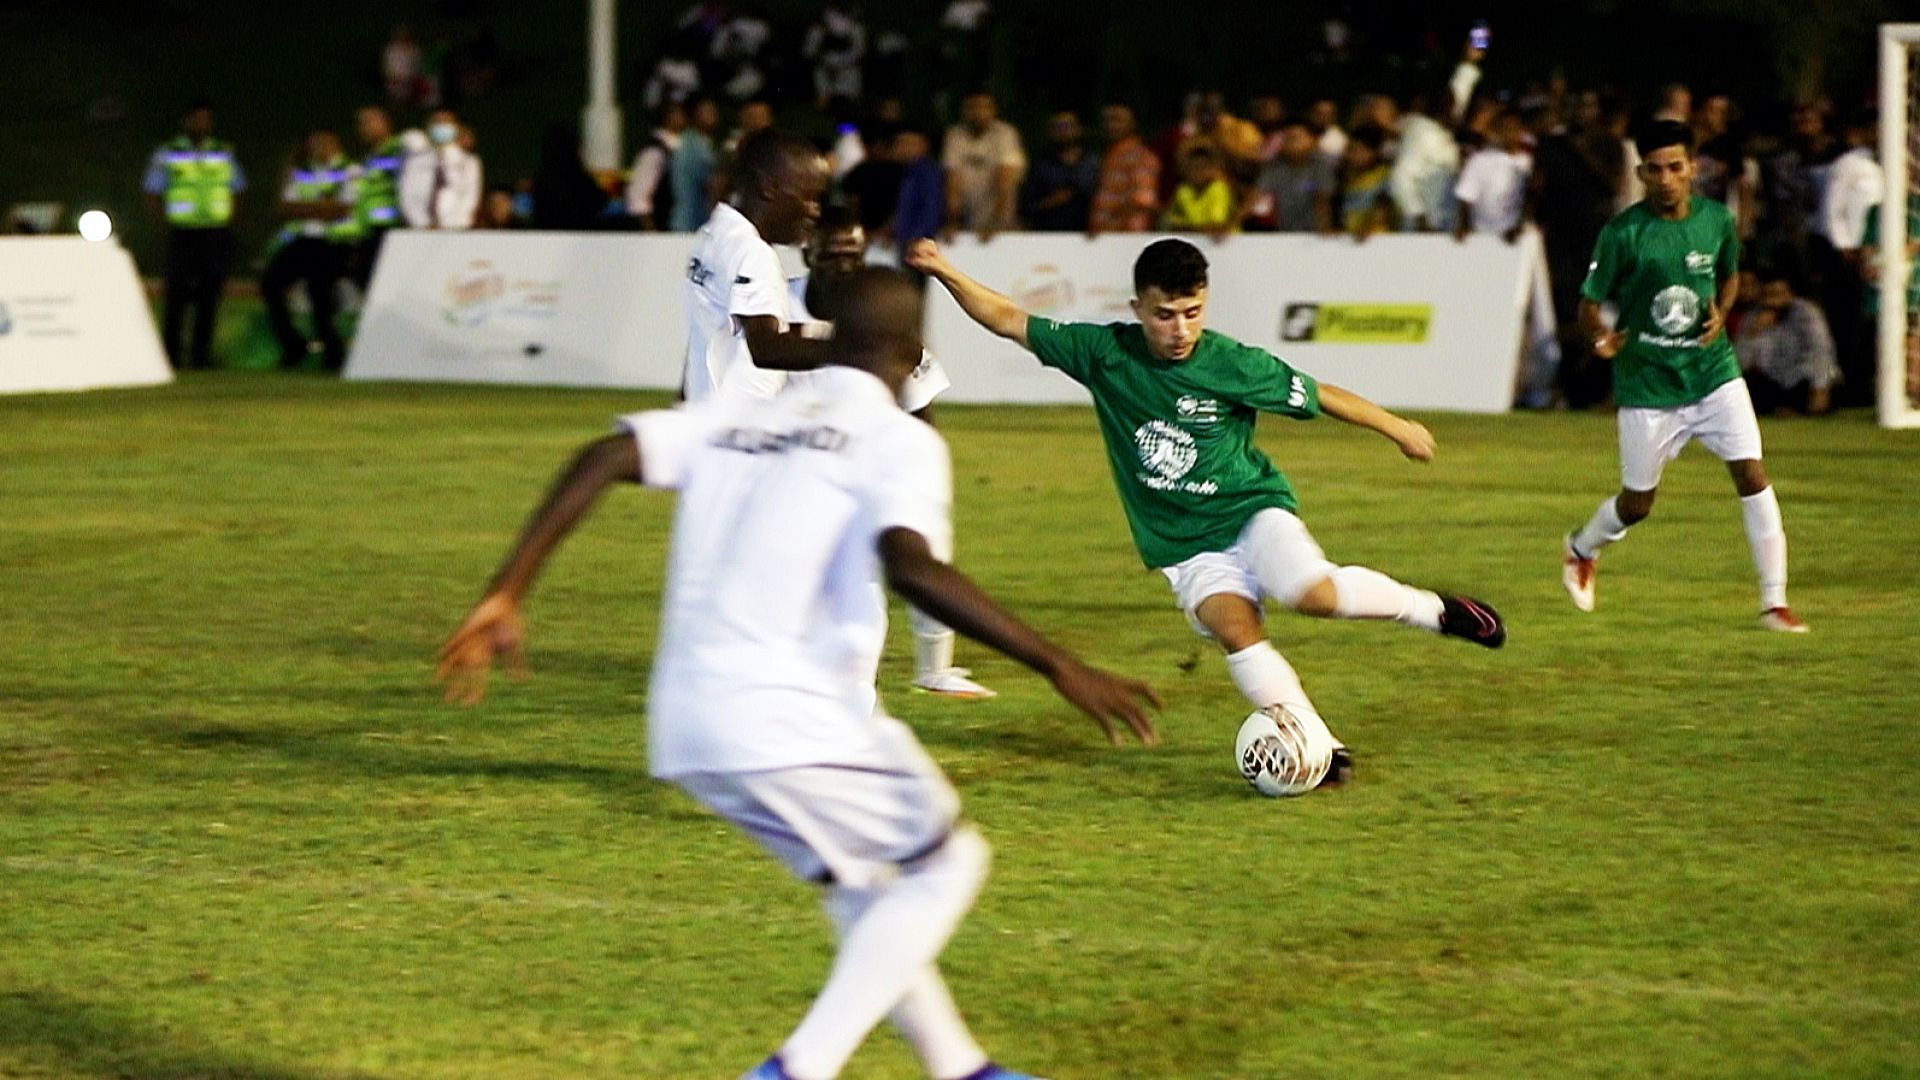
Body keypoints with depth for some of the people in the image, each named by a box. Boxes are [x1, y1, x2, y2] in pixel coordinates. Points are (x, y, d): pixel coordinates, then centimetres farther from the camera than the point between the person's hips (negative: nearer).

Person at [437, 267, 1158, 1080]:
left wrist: (505, 597, 3)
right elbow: (909, 566, -21)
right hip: (795, 722, -7)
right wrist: (1055, 664, -22)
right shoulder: (899, 440, -2)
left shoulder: (737, 418, 17)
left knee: (865, 886, 27)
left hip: (689, 736, 7)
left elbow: (604, 459, 3)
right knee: (946, 864, 13)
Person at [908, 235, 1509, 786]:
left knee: (1313, 592, -31)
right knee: (1234, 628, -27)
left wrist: (1398, 429, 10)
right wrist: (947, 274, -12)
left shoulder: (1233, 365, -10)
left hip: (1253, 510, -2)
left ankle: (1434, 610, -6)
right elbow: (1010, 322, -1)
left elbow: (1320, 396, 2)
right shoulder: (1105, 353, -5)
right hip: (1187, 547, 2)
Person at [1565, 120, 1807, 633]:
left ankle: (1775, 602, -5)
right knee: (1637, 504, 9)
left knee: (1753, 476, -12)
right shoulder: (1622, 234, -13)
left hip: (1713, 371, 2)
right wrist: (1602, 337, -29)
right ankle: (1582, 549, 44)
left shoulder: (1718, 220, -3)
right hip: (1647, 382, -2)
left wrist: (1721, 312, -5)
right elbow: (1590, 304, -7)